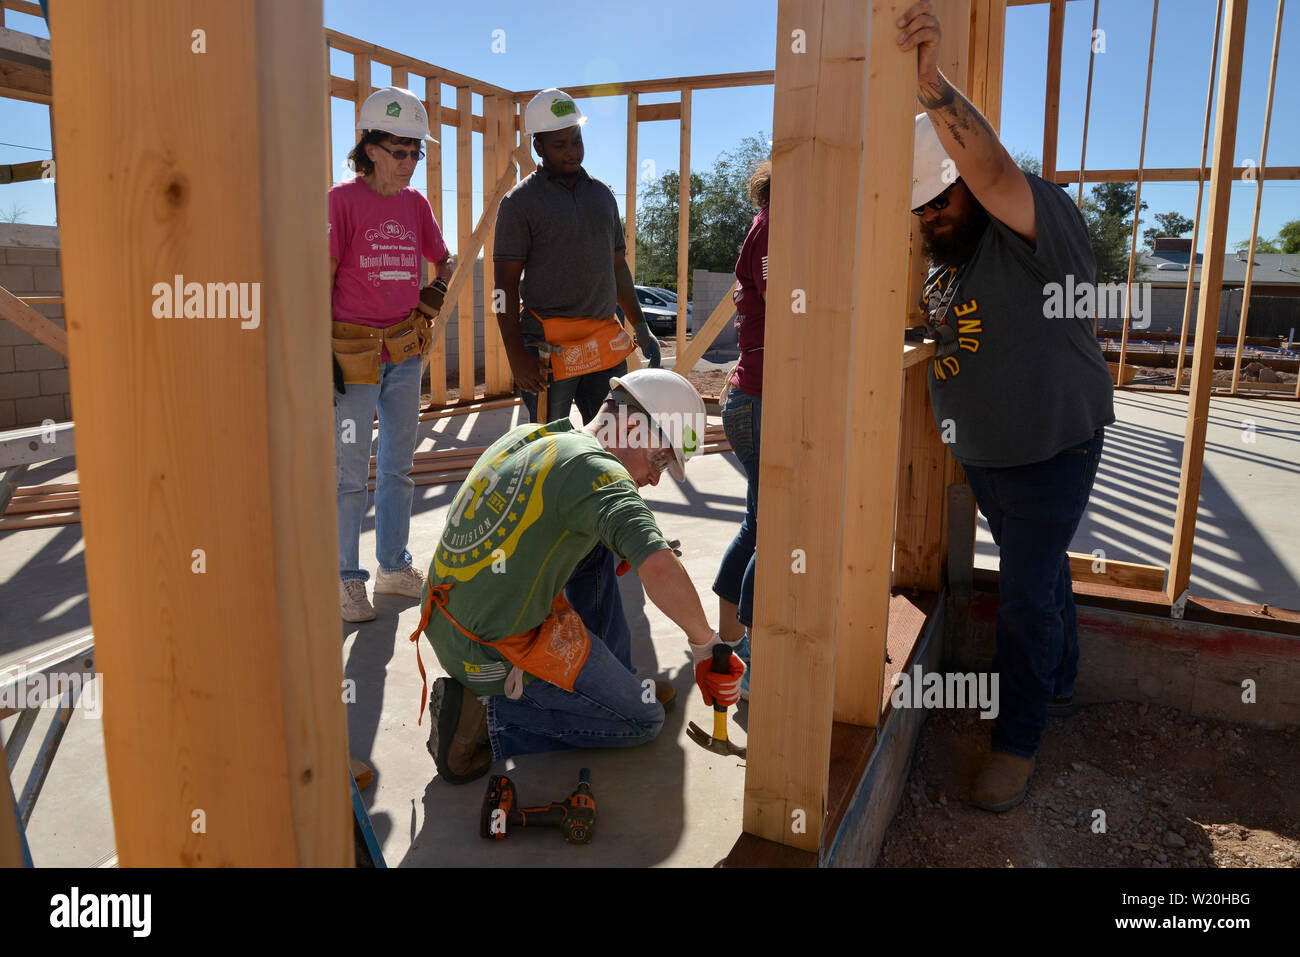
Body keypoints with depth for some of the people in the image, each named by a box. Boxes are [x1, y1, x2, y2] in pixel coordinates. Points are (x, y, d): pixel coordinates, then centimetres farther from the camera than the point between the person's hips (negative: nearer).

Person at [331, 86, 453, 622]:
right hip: (353, 351, -6)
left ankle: (394, 568, 26)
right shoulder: (342, 200, -8)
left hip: (406, 351, 6)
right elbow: (321, 281, -9)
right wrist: (323, 356, -13)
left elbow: (444, 261, 23)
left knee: (399, 463, 13)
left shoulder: (415, 204, 9)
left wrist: (438, 290, 2)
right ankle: (346, 581, 13)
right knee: (351, 470, -1)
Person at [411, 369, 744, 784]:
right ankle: (484, 716, -2)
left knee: (598, 563, 19)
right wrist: (705, 645, -17)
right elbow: (659, 568, -33)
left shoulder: (524, 435, 6)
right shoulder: (594, 468, -20)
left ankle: (616, 683, 25)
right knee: (644, 720, 7)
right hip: (497, 654, -9)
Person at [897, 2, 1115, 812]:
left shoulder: (1042, 218, -18)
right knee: (1040, 573, 22)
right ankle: (1060, 684, 43)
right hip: (984, 455, 7)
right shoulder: (944, 256, 5)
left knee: (1028, 597, -3)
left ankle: (1018, 743, 13)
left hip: (1053, 449, -7)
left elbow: (990, 169, -39)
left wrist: (933, 84, -49)